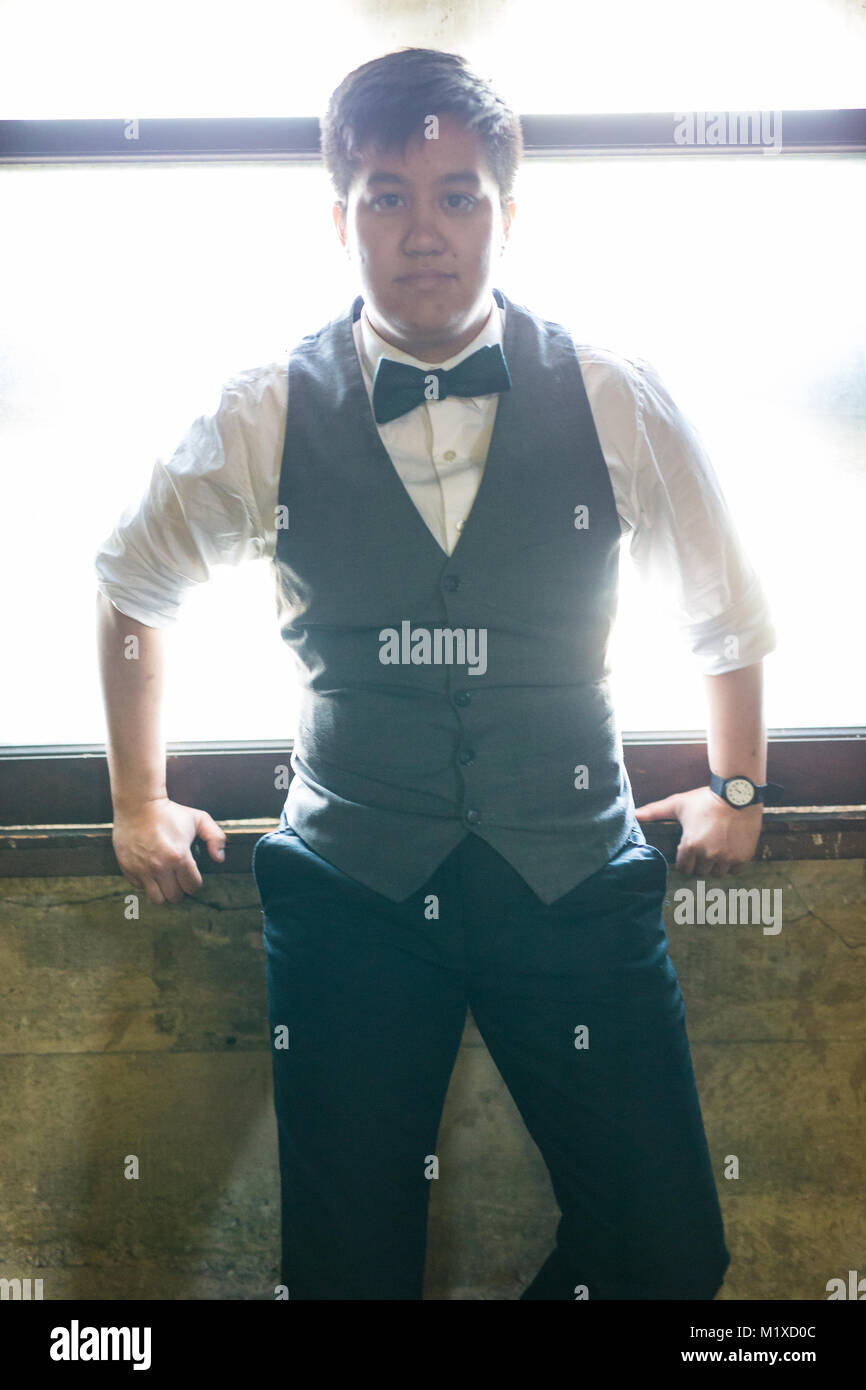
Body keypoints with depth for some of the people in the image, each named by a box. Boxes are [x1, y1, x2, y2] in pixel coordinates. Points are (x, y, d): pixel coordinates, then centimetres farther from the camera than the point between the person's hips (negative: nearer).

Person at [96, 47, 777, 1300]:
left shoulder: (618, 406, -2)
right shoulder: (267, 418, -2)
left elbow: (725, 605, 14)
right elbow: (133, 586, 15)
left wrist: (736, 788, 19)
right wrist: (139, 802, 17)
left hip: (574, 876, 1)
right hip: (349, 888, 0)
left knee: (671, 1256, 3)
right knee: (346, 1261, 6)